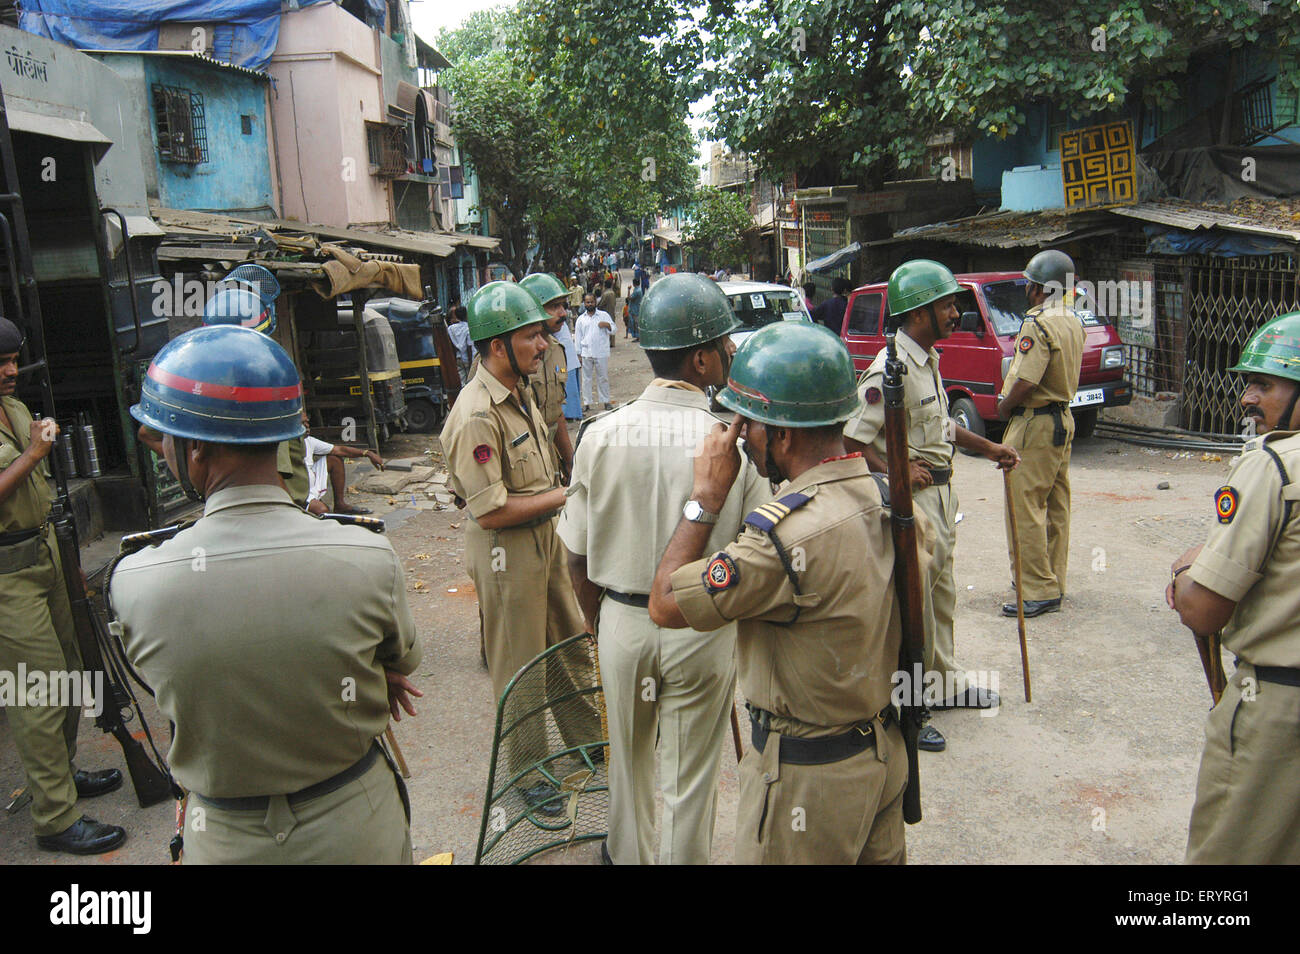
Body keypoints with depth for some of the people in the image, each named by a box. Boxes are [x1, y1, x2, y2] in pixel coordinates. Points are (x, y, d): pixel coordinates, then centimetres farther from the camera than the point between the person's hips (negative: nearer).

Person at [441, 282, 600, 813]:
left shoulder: (520, 394, 6)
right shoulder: (477, 415, -26)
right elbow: (490, 511, -27)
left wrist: (561, 498, 10)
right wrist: (562, 495, -18)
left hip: (543, 535, 9)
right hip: (505, 550, -9)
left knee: (569, 640, 21)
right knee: (519, 663, 6)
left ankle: (588, 737, 40)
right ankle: (528, 771, 25)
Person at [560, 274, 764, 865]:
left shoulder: (602, 434, -12)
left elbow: (577, 554, -4)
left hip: (622, 621, 3)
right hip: (704, 628, -3)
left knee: (629, 759, 26)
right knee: (690, 776, 16)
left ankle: (628, 853, 48)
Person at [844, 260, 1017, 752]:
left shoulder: (930, 360, 11)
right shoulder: (891, 370, -21)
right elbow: (850, 438, -24)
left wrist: (988, 448, 21)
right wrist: (896, 473, -27)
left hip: (941, 491, 10)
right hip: (911, 500, -10)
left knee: (941, 595, 21)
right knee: (913, 602, -1)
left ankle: (944, 684, 38)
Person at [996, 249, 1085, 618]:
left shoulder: (1039, 324, -18)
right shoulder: (1073, 323, 12)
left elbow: (1025, 383, -24)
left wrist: (1004, 407, -6)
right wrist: (1011, 399, 11)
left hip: (1035, 424, -10)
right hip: (1063, 418, 10)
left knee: (1025, 508, -5)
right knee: (1056, 507, 15)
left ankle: (1039, 592, -2)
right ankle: (1053, 579, 25)